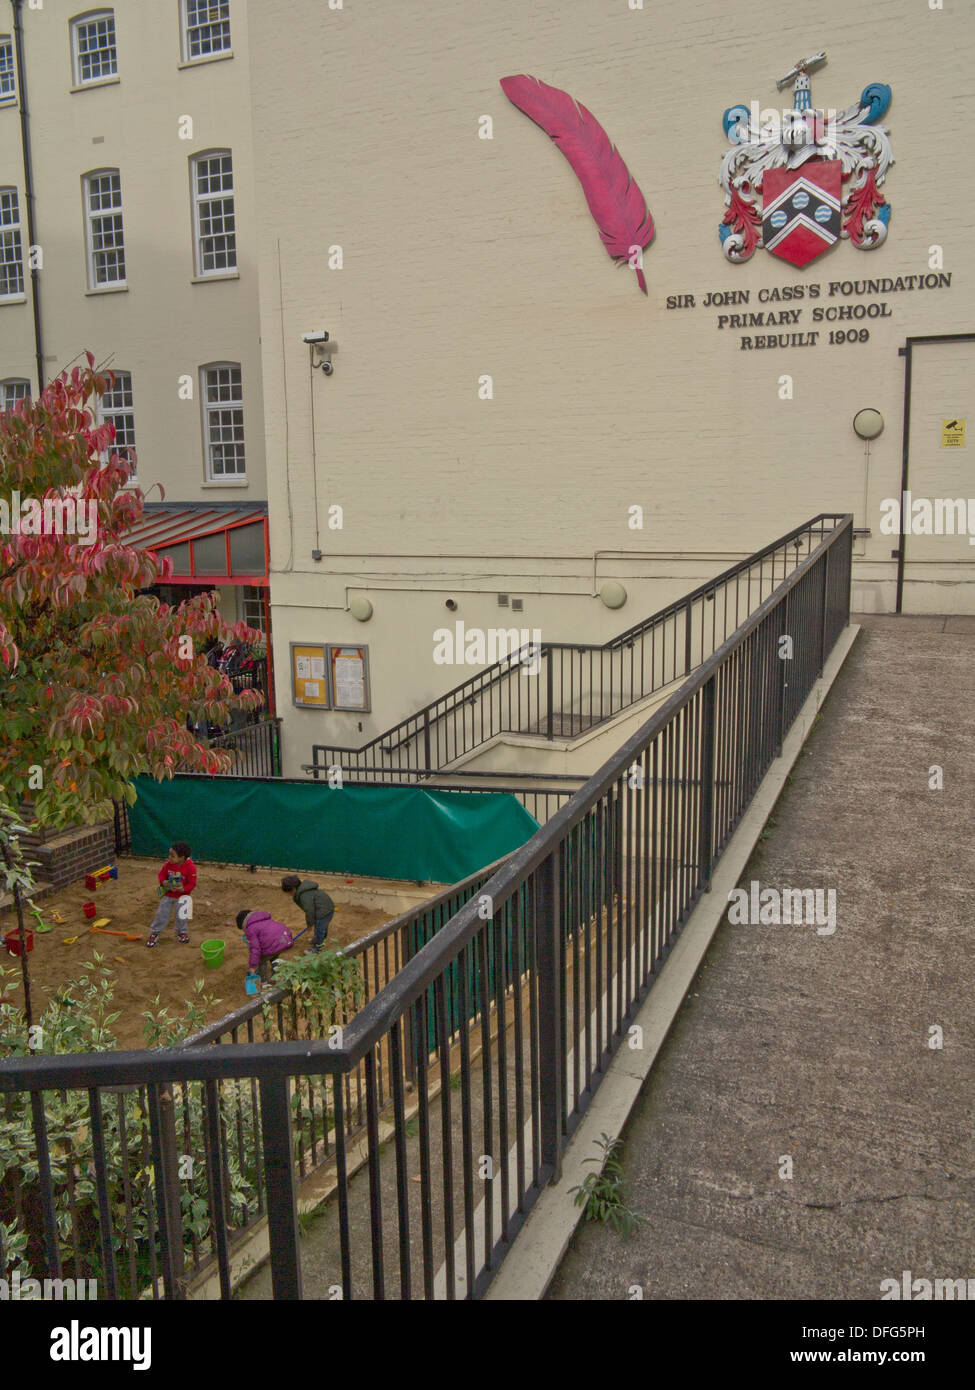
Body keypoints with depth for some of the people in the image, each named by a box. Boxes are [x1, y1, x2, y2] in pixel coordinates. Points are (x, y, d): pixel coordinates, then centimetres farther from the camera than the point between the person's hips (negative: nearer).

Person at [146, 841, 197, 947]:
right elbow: (162, 874, 2)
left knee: (181, 916, 10)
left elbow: (192, 883, -18)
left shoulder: (190, 867, -23)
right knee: (162, 914, 9)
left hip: (181, 896, -2)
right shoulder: (168, 864, -12)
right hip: (167, 894, 3)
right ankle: (155, 933, 27)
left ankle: (181, 932, 36)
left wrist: (183, 889, -33)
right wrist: (163, 882, -19)